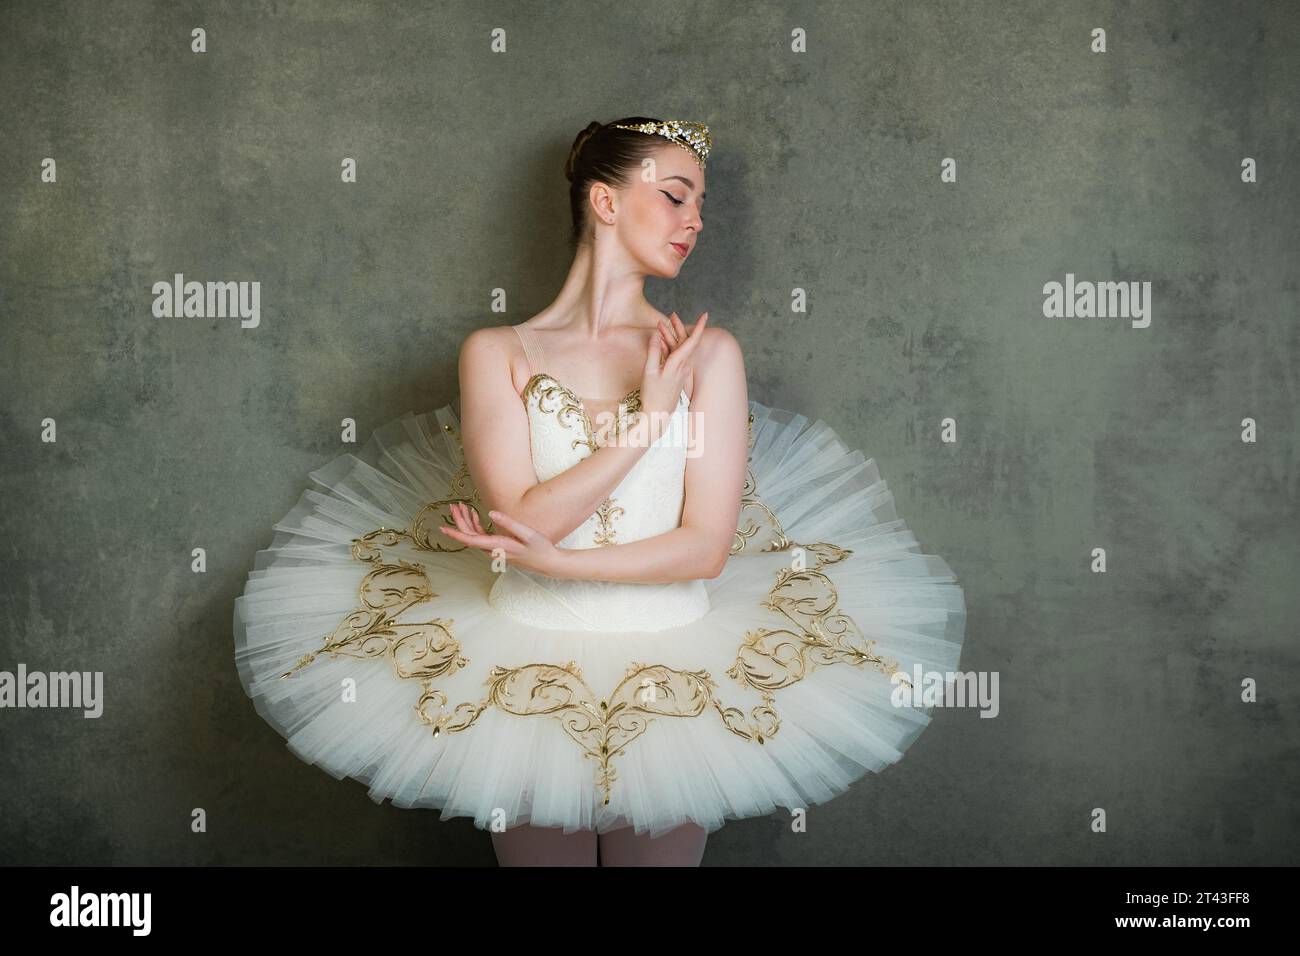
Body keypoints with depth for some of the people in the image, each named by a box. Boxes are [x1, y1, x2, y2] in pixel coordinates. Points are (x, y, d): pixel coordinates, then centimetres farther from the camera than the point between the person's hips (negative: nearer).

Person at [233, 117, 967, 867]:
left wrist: (552, 560, -16)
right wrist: (649, 420, -15)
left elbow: (706, 547, -8)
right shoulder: (497, 352, -2)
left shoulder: (710, 352, -1)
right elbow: (526, 520, -13)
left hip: (669, 671, 1)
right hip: (529, 661, 0)